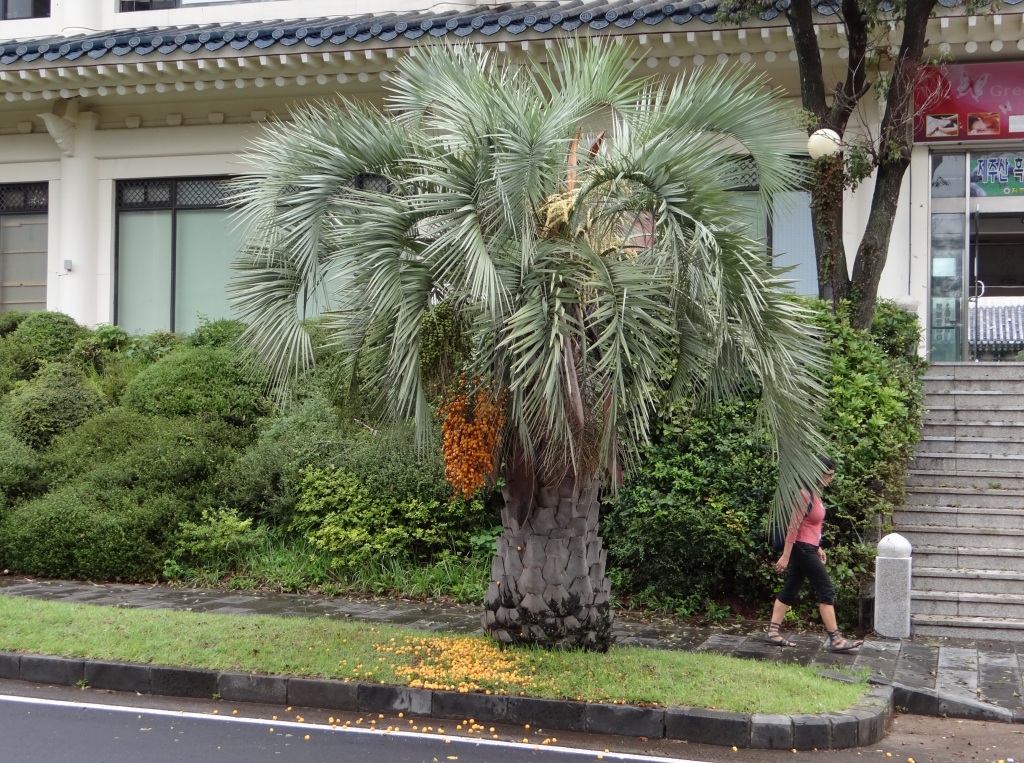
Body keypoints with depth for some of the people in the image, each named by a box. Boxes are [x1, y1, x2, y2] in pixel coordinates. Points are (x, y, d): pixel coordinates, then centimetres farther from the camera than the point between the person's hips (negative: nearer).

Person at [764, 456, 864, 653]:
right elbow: (793, 527, -20)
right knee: (827, 590, -5)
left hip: (807, 548, 10)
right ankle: (835, 639, -2)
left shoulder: (815, 493, 10)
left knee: (790, 590, 11)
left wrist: (818, 548, 21)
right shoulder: (805, 494, -19)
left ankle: (773, 632, 14)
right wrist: (785, 556, -20)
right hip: (802, 548, -10)